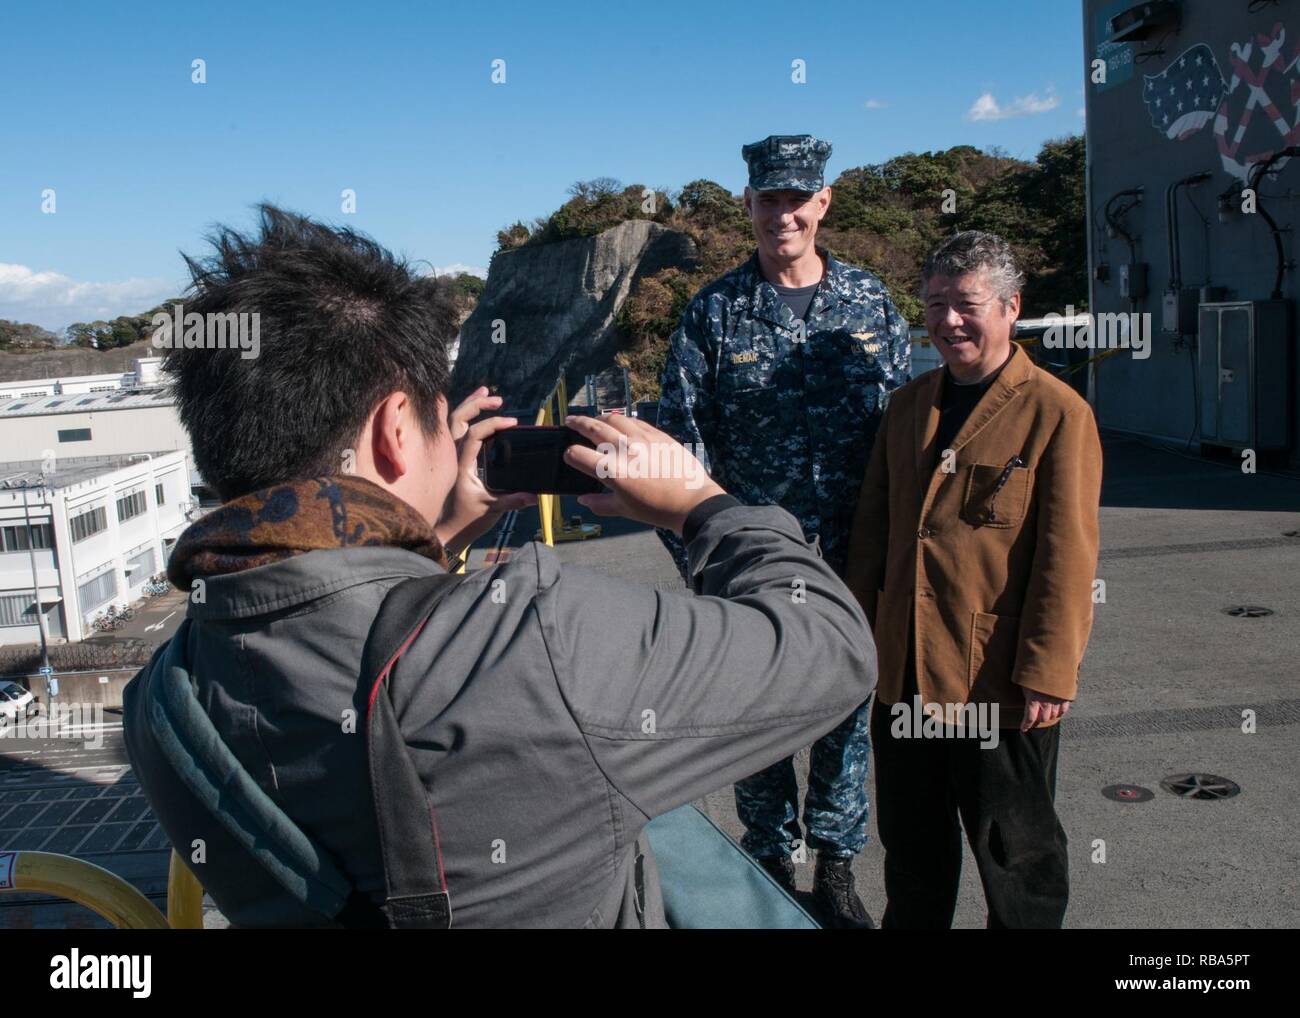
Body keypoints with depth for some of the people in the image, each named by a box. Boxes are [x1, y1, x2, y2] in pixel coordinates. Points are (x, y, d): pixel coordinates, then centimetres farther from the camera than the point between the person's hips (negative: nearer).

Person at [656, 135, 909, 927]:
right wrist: (701, 550, -7)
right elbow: (680, 433, -1)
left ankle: (836, 863, 30)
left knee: (848, 702, 11)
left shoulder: (869, 301, 5)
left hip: (852, 558, 1)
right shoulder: (716, 311, 0)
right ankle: (771, 859, 30)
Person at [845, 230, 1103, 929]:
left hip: (1002, 685, -6)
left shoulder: (1056, 413, -10)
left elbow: (1067, 557, -13)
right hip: (904, 675, 6)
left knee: (1015, 855, 12)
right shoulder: (908, 407, 9)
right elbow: (871, 531, 14)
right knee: (911, 845, 21)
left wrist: (1048, 674, -14)